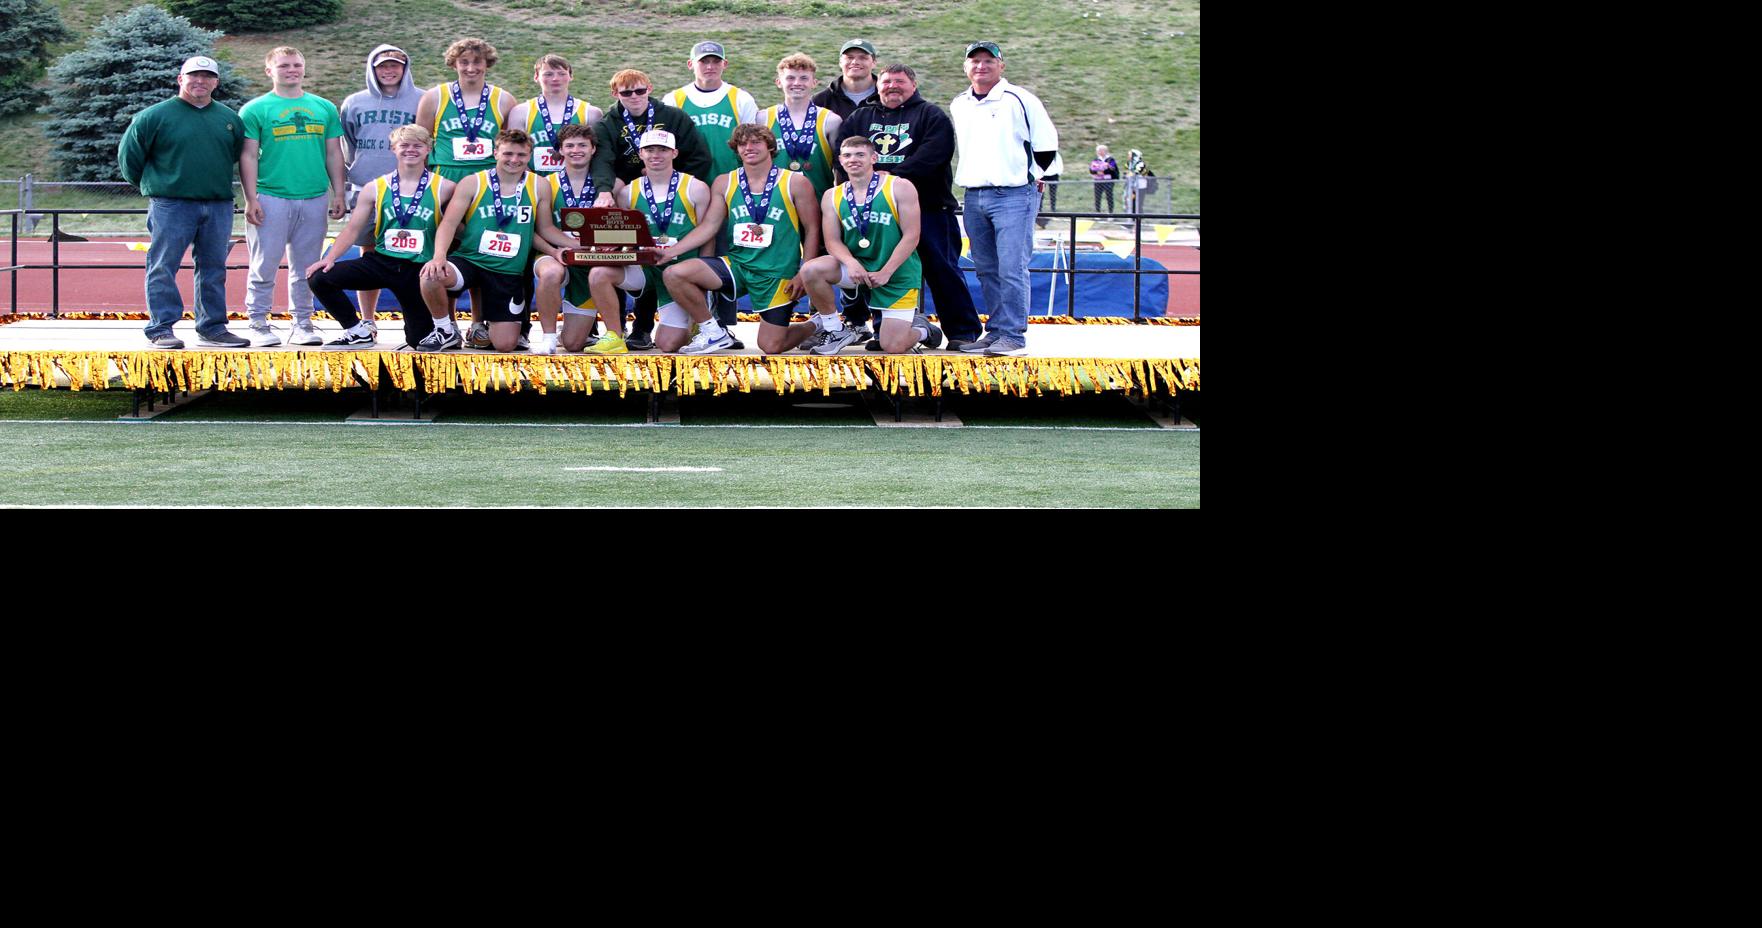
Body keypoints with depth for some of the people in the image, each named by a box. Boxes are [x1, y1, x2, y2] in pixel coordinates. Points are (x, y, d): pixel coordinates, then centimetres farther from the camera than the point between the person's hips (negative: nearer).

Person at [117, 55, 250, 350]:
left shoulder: (230, 119, 10)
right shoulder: (155, 116, -1)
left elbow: (237, 154, 24)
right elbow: (128, 157, 5)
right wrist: (154, 186, 11)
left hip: (218, 206, 4)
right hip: (171, 205, -4)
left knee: (214, 269, 8)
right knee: (163, 268, -4)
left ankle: (212, 328, 16)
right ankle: (160, 329, -2)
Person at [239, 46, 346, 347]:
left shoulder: (324, 108, 13)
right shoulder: (255, 110, 2)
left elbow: (334, 154, 16)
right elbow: (248, 156, -1)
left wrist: (339, 193, 8)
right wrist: (251, 199, -8)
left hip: (314, 199, 3)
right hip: (271, 198, -3)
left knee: (306, 268, 8)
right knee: (265, 267, -3)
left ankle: (303, 323, 15)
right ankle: (259, 324, 4)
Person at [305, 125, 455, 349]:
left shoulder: (443, 188, -1)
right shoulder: (375, 189, 6)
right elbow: (352, 230, 6)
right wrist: (330, 258, -8)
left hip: (419, 270, -2)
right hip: (381, 261, 2)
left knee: (419, 339, -3)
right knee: (319, 278, -14)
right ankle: (360, 332, 3)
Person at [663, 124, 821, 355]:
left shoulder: (795, 183, -2)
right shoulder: (724, 184, 6)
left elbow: (812, 230, 0)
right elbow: (708, 226, 2)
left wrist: (805, 274, -9)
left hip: (777, 274, -3)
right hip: (736, 264, 3)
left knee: (771, 346, -8)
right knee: (674, 274, -18)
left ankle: (819, 324, 25)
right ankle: (714, 333, -1)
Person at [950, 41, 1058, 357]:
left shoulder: (1020, 100, -5)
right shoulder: (959, 106, 13)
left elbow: (1046, 145, 0)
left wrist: (1028, 175, 4)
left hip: (1013, 197, -6)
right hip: (974, 197, 6)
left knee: (1011, 268, -10)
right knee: (987, 270, 9)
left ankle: (1013, 334, -8)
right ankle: (995, 331, 15)